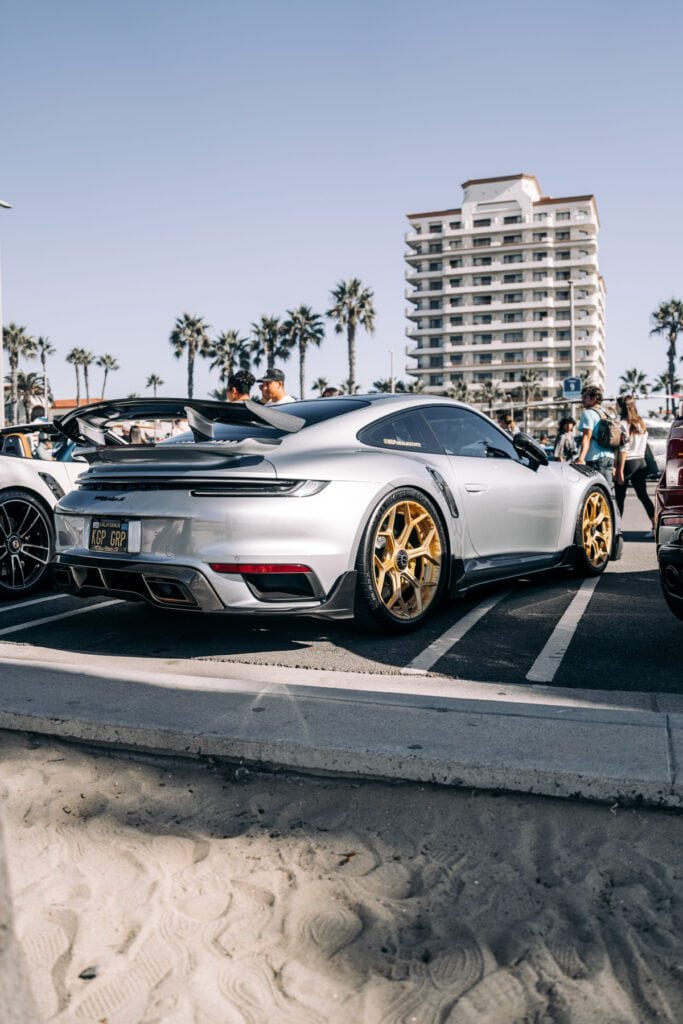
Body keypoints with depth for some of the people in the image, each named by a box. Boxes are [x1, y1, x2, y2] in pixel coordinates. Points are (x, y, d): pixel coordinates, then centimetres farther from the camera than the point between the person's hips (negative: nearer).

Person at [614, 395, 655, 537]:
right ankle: (655, 526, 0)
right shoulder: (641, 423, 11)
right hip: (641, 462, 7)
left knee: (619, 496, 3)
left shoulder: (624, 424, -13)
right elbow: (644, 445, 16)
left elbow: (623, 449, -17)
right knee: (643, 495, 7)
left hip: (628, 462, -7)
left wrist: (620, 470, -16)